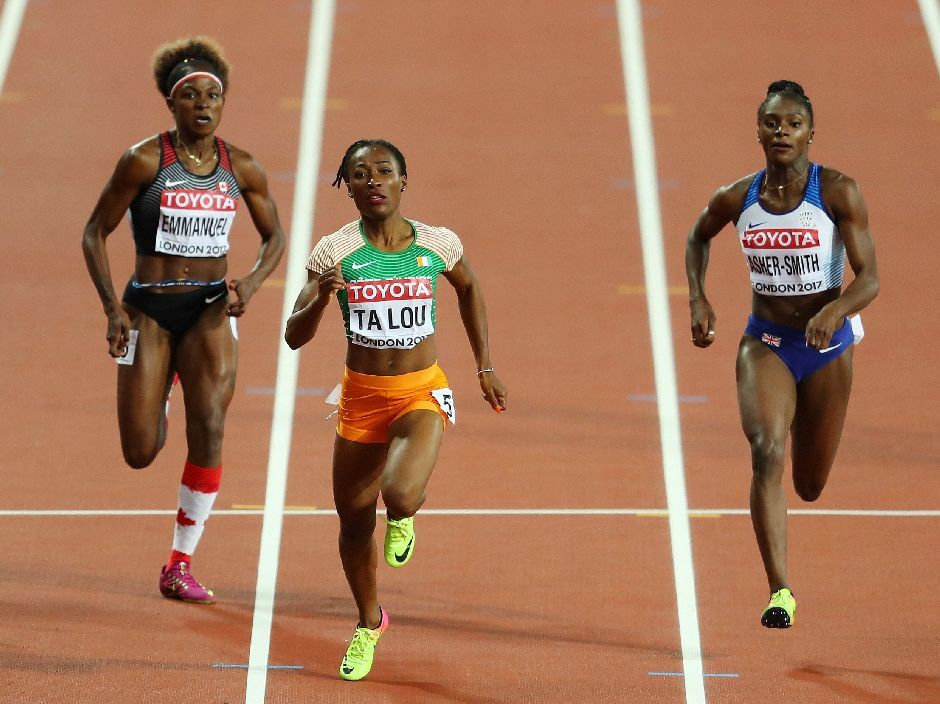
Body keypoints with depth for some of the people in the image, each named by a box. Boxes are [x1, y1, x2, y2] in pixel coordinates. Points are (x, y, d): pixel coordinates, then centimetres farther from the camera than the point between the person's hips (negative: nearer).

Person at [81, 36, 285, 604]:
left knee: (209, 426, -17)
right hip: (149, 308, -2)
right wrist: (113, 307, -13)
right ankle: (157, 399, 39)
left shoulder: (242, 168, 0)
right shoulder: (144, 160, -10)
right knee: (140, 454, -1)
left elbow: (275, 236, 13)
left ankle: (181, 565, -6)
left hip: (211, 308, 2)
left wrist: (252, 283, -7)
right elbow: (95, 233, -4)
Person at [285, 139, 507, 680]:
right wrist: (320, 298, -31)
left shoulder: (438, 245, -7)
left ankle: (404, 516, 14)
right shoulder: (336, 250, -9)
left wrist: (485, 367, 16)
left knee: (400, 496, -28)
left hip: (422, 393, -2)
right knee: (354, 519, 11)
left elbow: (469, 289, 16)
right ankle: (369, 624, 40)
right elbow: (295, 337, -10)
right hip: (361, 395, 2)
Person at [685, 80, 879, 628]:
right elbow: (698, 237, 16)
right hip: (765, 342, 0)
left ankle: (804, 420, 53)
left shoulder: (839, 193, -14)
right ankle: (780, 591, -27)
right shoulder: (737, 199, -7)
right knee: (766, 452, -26)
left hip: (826, 344, 0)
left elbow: (870, 278, -15)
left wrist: (835, 311, -35)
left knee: (810, 486, 13)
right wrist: (698, 300, 1)